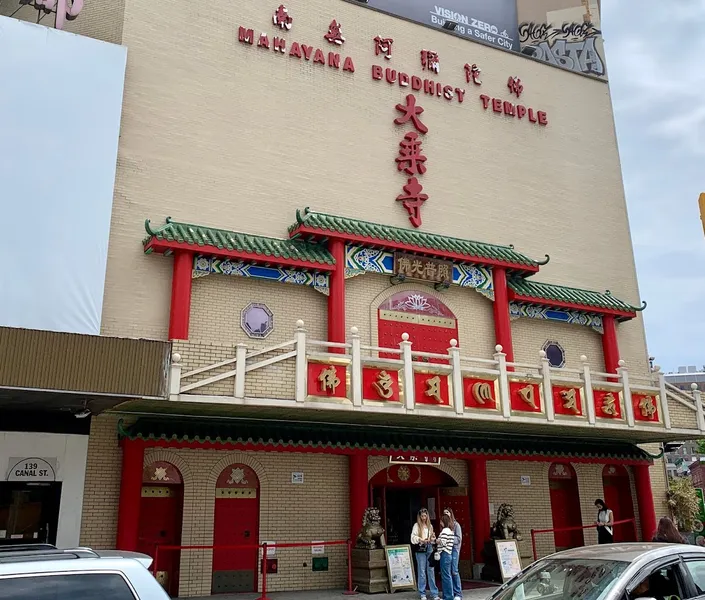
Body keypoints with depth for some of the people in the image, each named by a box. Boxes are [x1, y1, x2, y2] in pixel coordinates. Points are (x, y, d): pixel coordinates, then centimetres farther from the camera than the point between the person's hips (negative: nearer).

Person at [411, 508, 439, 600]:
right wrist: (421, 539, -21)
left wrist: (433, 538, -1)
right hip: (420, 549, -4)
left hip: (429, 549, 4)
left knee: (431, 571, 3)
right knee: (422, 572, -1)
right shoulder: (416, 525, 2)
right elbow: (413, 537, -6)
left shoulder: (430, 526, 16)